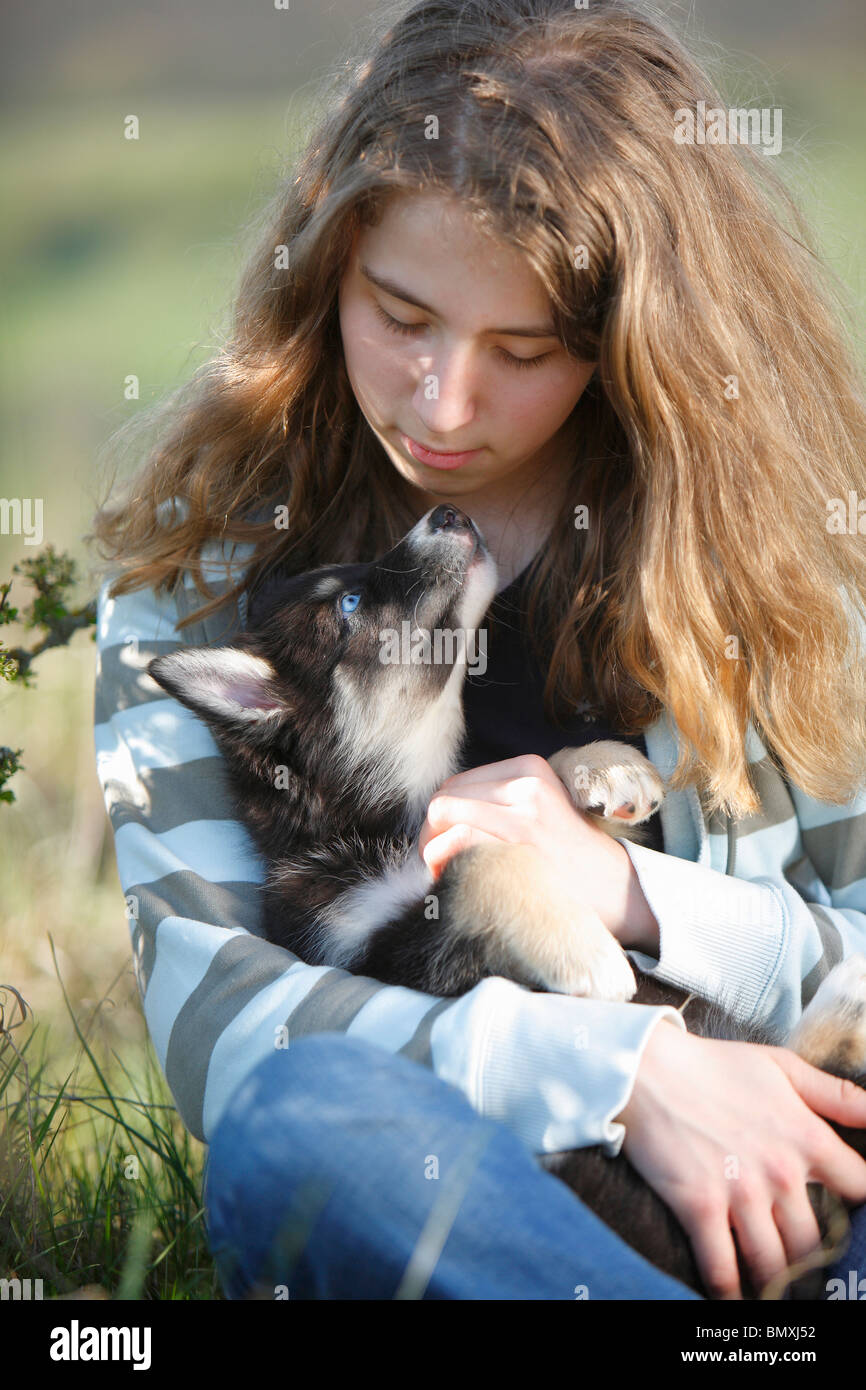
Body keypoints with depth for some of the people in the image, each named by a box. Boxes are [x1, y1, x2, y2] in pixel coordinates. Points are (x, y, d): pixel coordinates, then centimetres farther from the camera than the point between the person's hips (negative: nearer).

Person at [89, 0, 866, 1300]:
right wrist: (625, 1071, -21)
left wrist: (626, 887, -11)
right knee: (304, 1115, -36)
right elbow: (203, 1006, -9)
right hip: (396, 1206, 1)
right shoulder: (213, 547, 2)